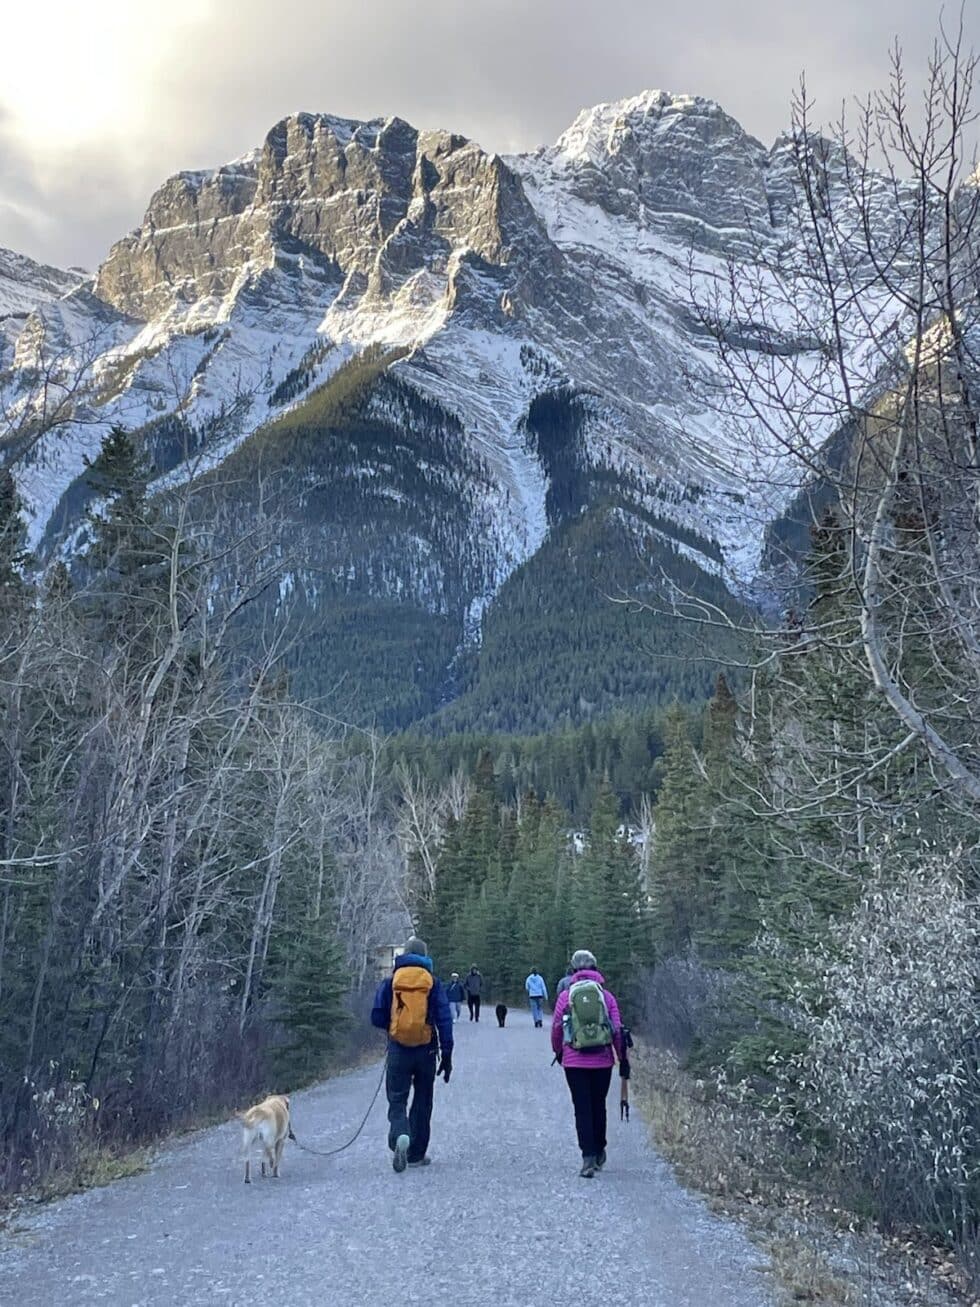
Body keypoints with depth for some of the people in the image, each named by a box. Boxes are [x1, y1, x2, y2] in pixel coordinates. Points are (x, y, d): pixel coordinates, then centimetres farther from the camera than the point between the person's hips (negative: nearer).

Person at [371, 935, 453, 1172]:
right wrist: (447, 1054, -3)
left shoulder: (390, 981, 2)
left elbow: (377, 1018, 1)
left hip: (398, 1050, 0)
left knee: (397, 1100, 6)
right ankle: (417, 1154, 19)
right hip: (426, 1050, 1)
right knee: (422, 1102, 14)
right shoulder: (433, 983, 0)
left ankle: (400, 1135, -23)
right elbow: (444, 1019, -6)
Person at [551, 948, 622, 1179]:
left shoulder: (565, 996, 1)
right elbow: (617, 1029, 1)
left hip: (574, 1061, -1)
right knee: (598, 1106, 17)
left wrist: (558, 1052, 21)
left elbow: (556, 1029, 4)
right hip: (602, 1061, 1)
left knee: (582, 1109, 3)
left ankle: (588, 1157, -6)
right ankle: (599, 1152, 30)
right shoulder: (607, 996, 2)